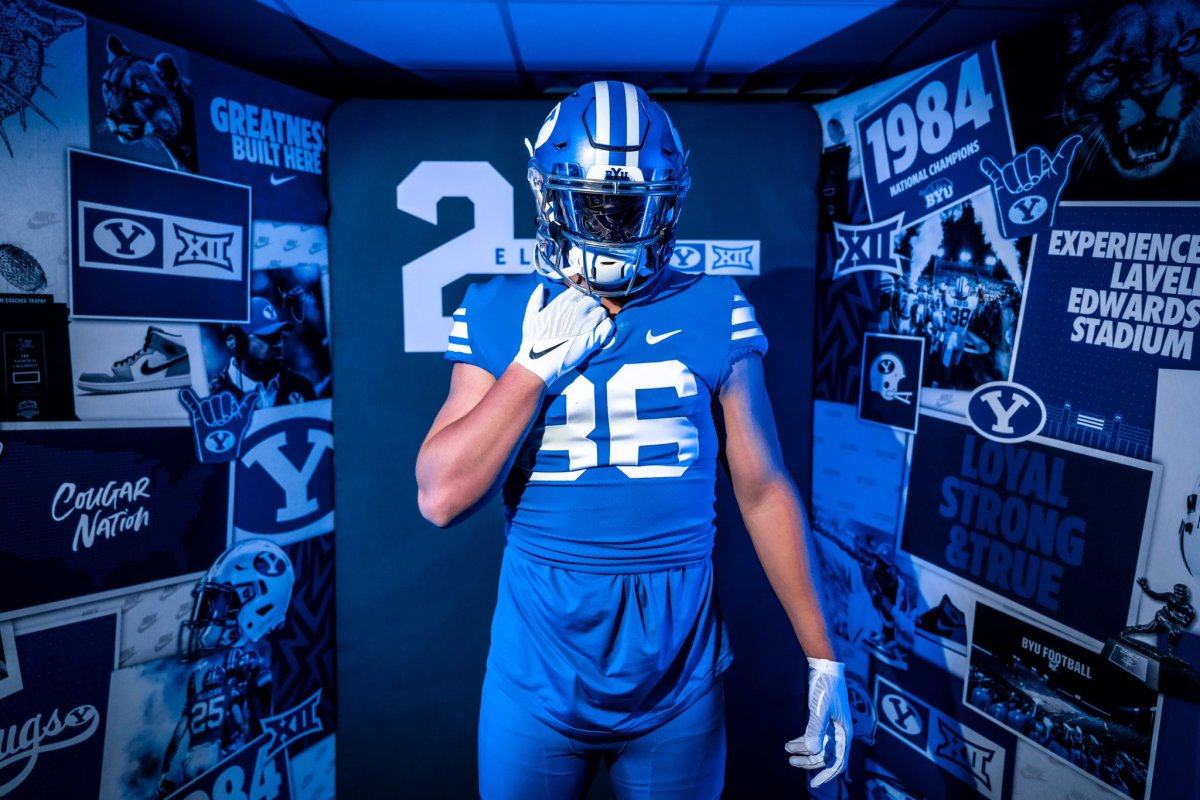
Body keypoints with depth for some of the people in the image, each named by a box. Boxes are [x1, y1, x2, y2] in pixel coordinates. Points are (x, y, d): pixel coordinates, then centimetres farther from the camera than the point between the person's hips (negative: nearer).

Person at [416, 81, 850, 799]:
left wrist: (823, 658, 2)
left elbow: (764, 491, 0)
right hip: (539, 671, 1)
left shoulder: (715, 314, -4)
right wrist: (537, 363, -16)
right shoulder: (499, 315, -2)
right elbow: (442, 498, -9)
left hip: (680, 672, 0)